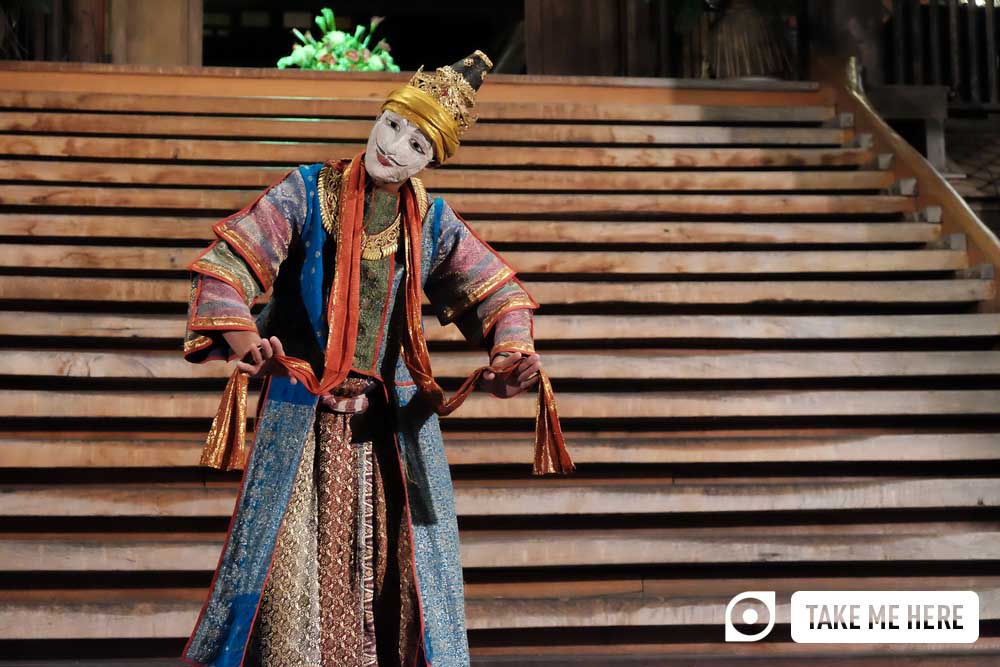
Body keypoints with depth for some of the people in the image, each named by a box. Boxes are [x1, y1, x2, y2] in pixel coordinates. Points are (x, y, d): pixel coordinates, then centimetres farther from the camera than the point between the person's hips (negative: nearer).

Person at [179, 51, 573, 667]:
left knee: (407, 563, 3)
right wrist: (244, 344, -30)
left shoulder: (433, 222, 3)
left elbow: (497, 294, 8)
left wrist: (513, 356, -14)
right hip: (302, 421, -2)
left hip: (394, 421, 3)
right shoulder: (307, 194, -5)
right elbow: (226, 267, -11)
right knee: (293, 563, -4)